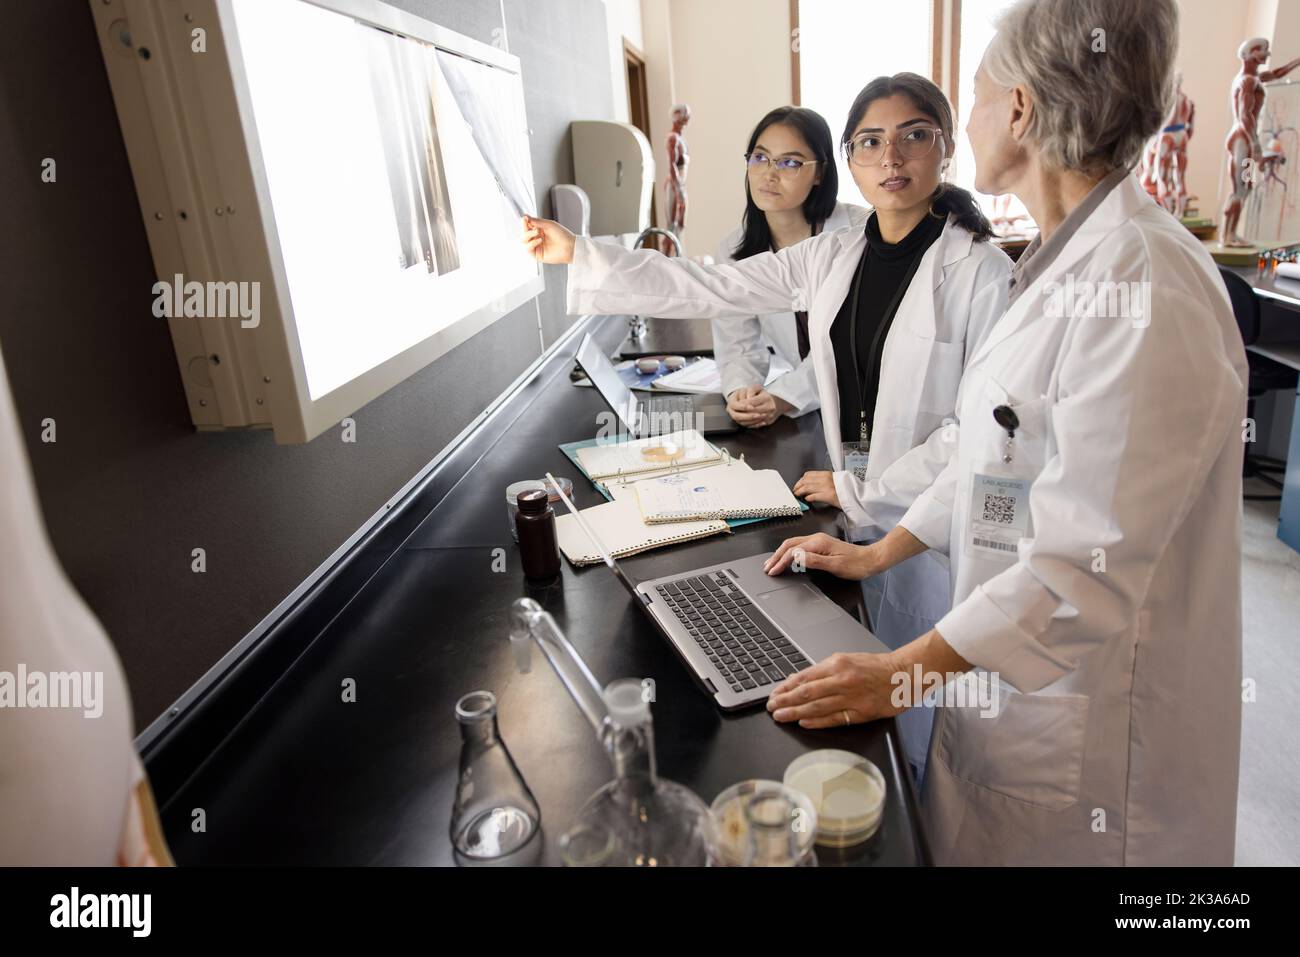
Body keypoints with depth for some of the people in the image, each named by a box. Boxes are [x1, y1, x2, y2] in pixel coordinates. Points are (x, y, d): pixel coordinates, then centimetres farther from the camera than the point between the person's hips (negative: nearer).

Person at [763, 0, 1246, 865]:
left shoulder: (1139, 290, -26)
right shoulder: (1071, 262, 5)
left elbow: (1085, 569, -27)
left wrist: (901, 675, -20)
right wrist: (878, 553, 12)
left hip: (1088, 734, -8)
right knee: (953, 844, 23)